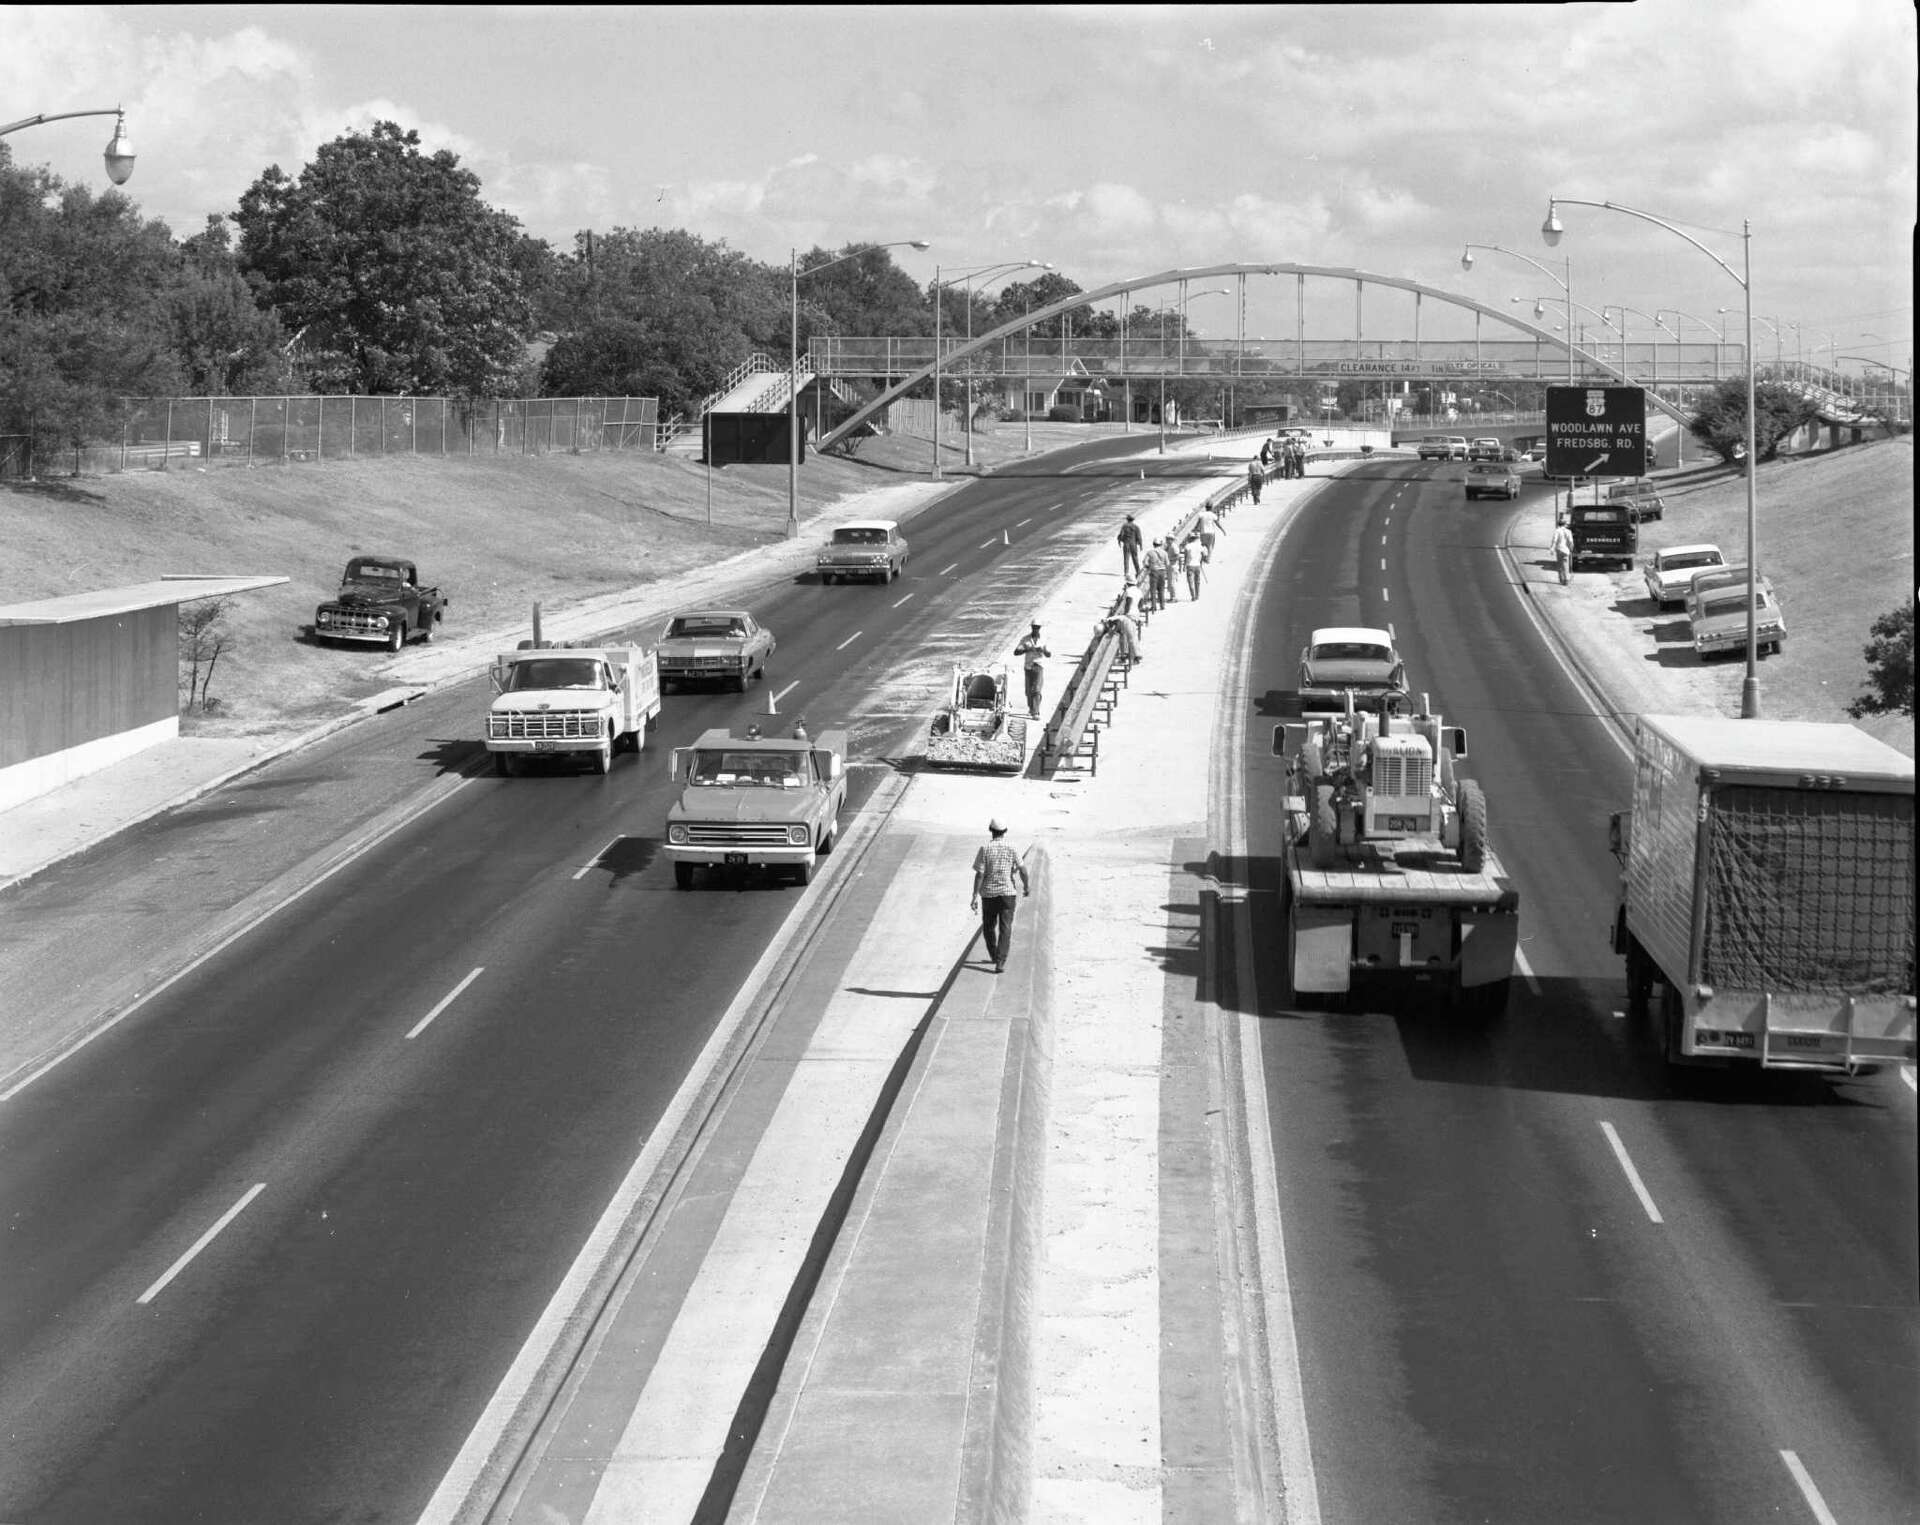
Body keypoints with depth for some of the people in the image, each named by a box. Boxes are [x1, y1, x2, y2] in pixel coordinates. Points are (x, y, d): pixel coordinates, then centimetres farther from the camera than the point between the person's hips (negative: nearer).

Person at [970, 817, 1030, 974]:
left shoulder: (985, 849, -7)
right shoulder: (1011, 847, -4)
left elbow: (979, 874, -11)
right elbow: (1022, 869, -2)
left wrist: (975, 896, -8)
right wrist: (1026, 886, 15)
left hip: (989, 894, 0)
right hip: (1008, 893, 0)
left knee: (988, 926, 21)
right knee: (1005, 930, -1)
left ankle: (994, 955, 35)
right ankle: (1000, 963, -13)